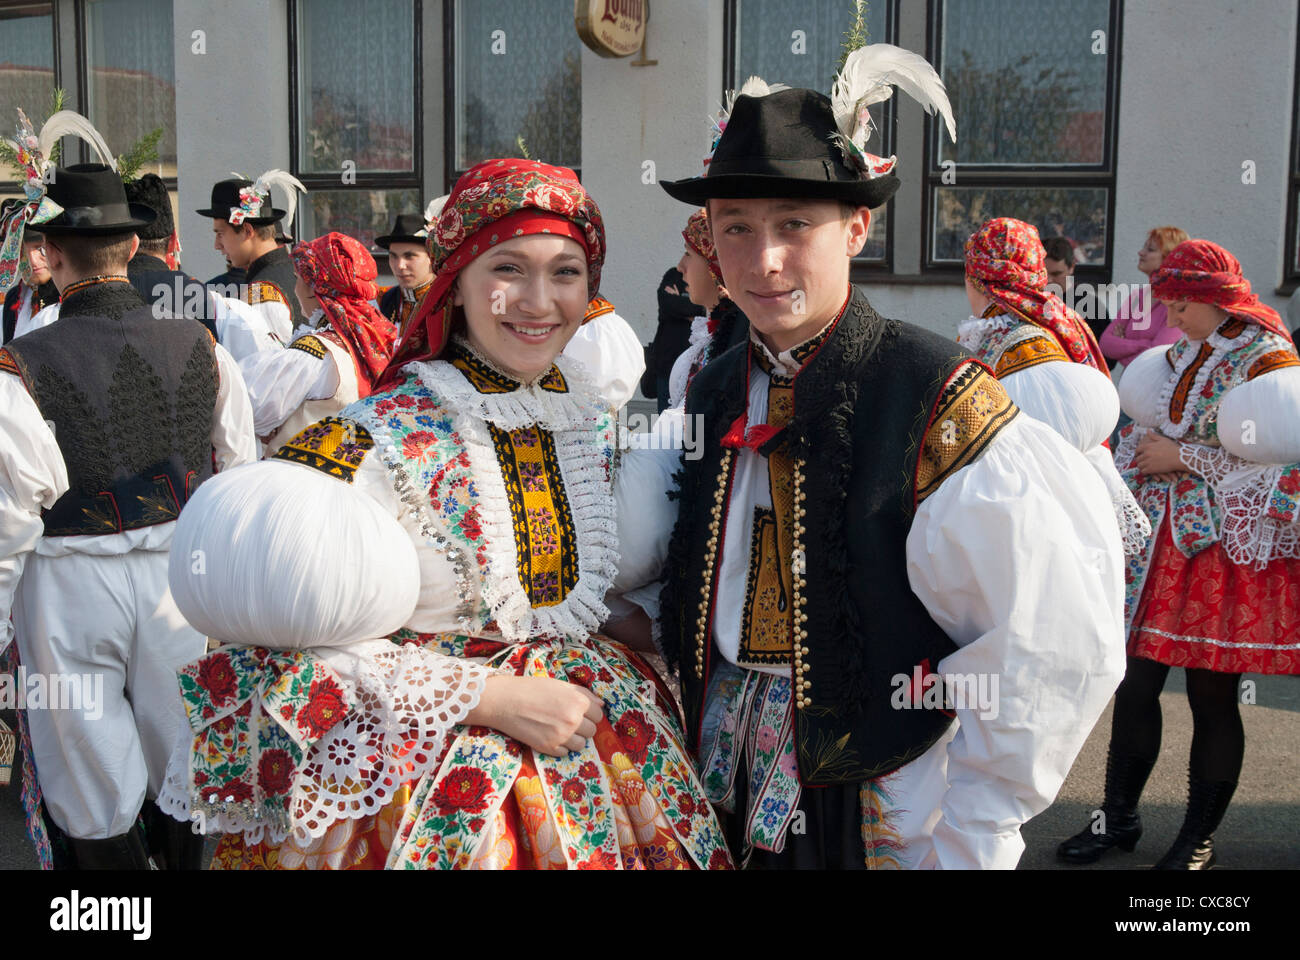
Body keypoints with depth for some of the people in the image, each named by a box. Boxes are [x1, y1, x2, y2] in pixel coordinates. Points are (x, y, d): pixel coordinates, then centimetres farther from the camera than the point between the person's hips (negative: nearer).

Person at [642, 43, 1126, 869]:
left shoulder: (940, 403, -18)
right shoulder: (713, 395, 1)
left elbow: (1057, 646, -20)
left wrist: (964, 838, -15)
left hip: (880, 823, -5)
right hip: (726, 799, 5)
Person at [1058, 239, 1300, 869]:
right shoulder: (1178, 355, 11)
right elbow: (1138, 435, 20)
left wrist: (1183, 457, -15)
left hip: (1226, 552, -6)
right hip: (1159, 545, 6)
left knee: (1212, 696, 3)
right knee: (1135, 681, 8)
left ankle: (1199, 838, 18)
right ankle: (1119, 817, 22)